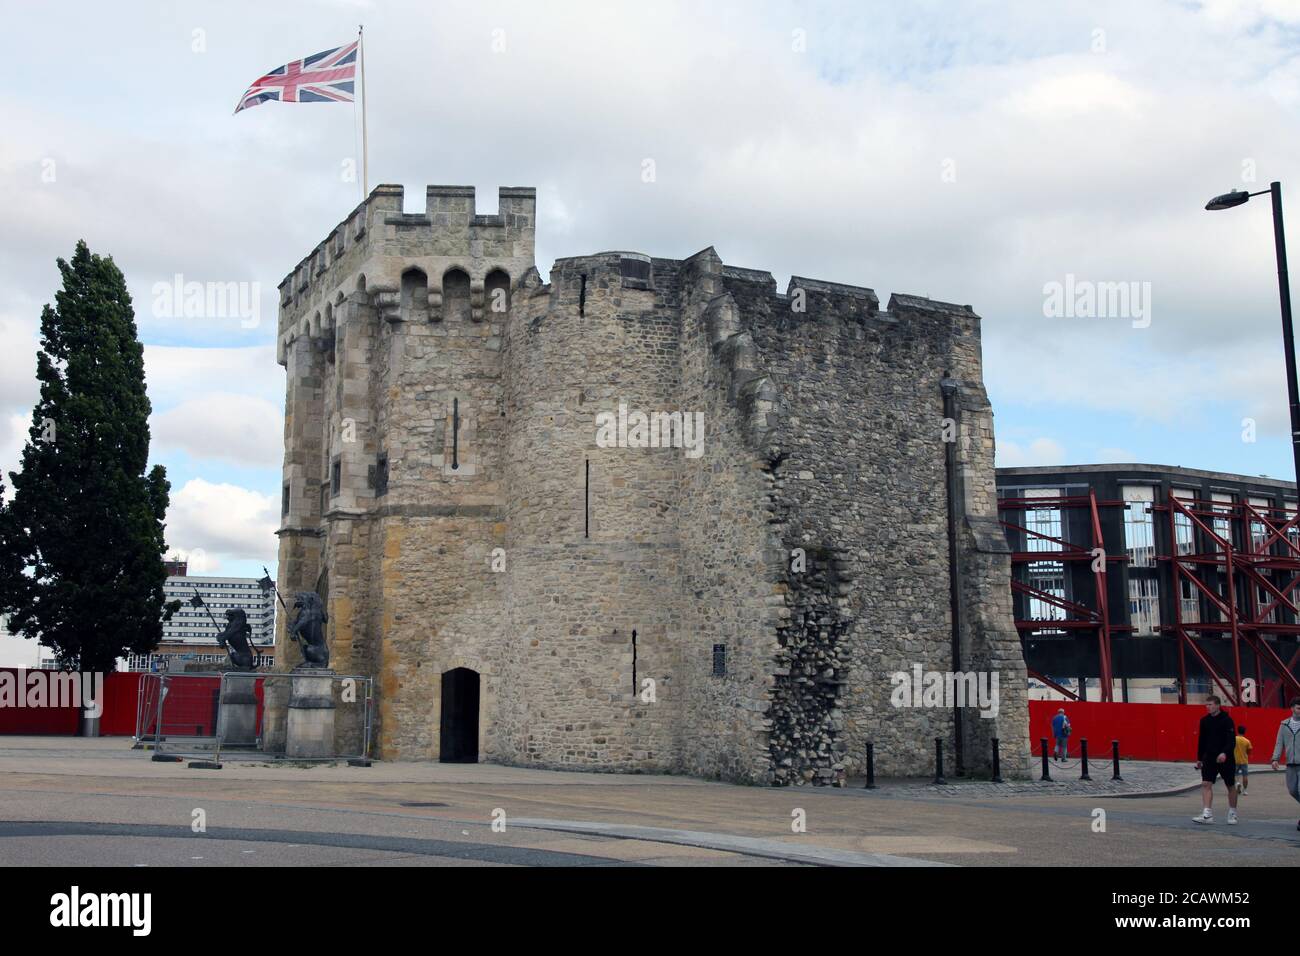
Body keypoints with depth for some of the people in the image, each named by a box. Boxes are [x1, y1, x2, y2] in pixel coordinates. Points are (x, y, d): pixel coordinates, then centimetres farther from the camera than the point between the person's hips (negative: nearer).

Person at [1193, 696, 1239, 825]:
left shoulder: (1227, 720, -11)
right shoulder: (1205, 721, 6)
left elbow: (1232, 740, -18)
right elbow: (1201, 740, 14)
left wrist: (1225, 753, -34)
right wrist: (1199, 758, 15)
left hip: (1225, 758, -4)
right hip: (1209, 758, 4)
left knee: (1231, 786, 10)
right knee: (1206, 784, -10)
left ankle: (1232, 814, 26)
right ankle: (1207, 815, -13)